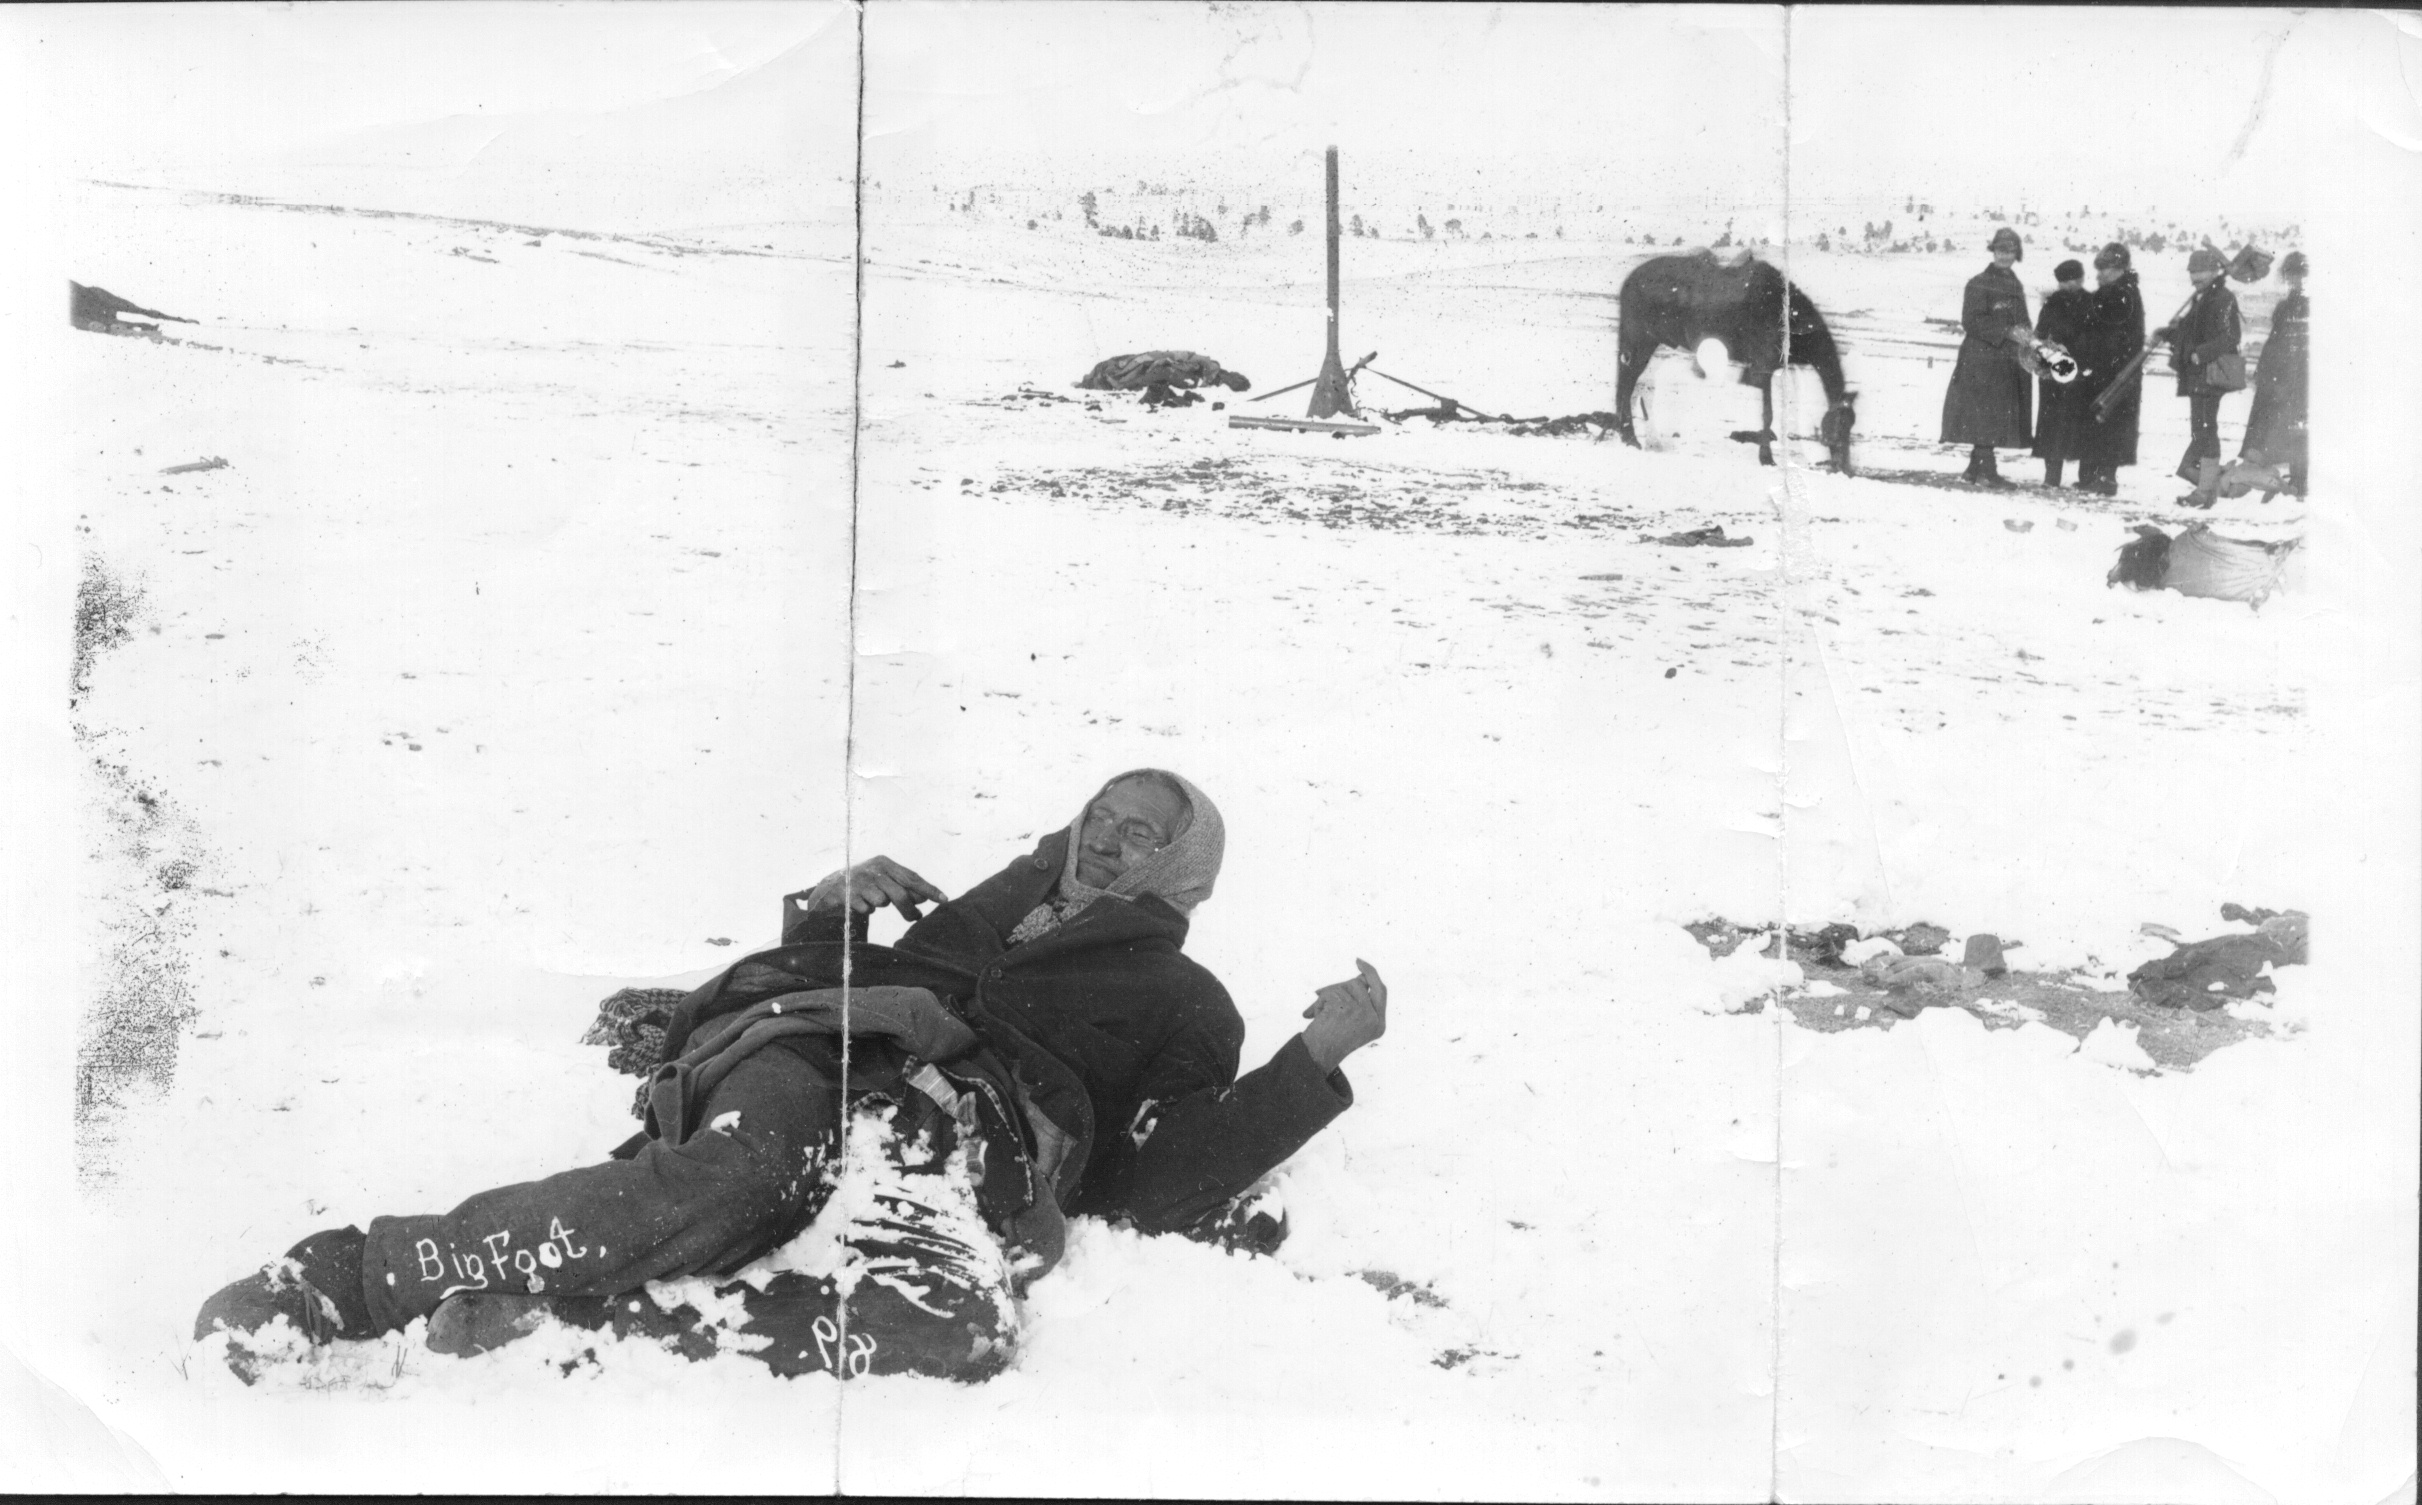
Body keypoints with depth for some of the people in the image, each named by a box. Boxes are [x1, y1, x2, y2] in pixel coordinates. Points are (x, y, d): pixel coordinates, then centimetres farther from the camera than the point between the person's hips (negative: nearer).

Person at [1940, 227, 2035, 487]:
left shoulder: (2015, 286, 17)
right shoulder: (1979, 284, -6)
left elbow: (2020, 321, 25)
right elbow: (1972, 322, -14)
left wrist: (2026, 335, 2)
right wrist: (2008, 332, -19)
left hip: (2008, 363, 7)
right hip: (1982, 361, -7)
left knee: (1992, 420, 7)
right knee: (1985, 414, -10)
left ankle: (1976, 468, 14)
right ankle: (1985, 469, -7)